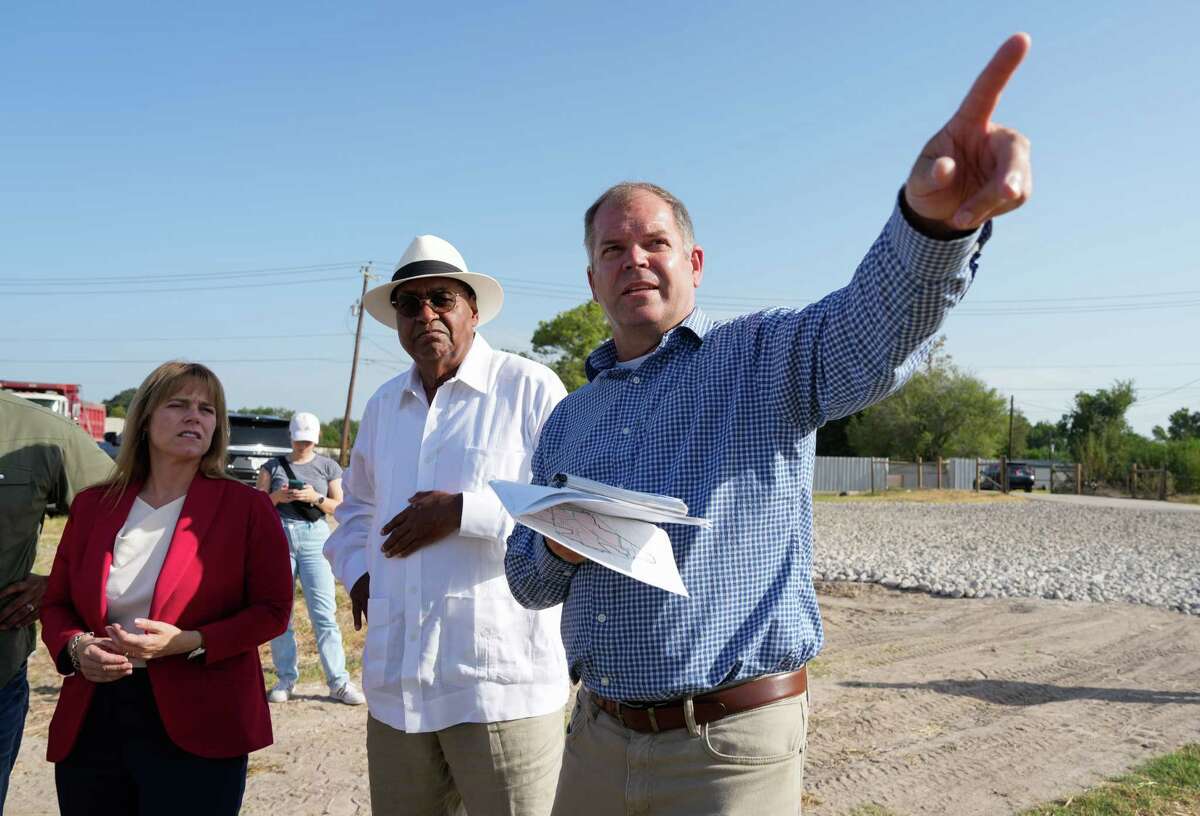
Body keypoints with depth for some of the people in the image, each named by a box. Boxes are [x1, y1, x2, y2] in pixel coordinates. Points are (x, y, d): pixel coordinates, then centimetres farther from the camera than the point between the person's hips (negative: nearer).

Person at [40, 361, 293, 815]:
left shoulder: (246, 508, -5)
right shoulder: (93, 505, 6)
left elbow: (272, 610, -5)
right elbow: (56, 603, 14)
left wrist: (192, 642, -19)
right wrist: (75, 647, -8)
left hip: (195, 731, -3)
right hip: (91, 724, 4)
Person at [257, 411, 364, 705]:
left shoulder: (328, 466, 9)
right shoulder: (273, 466, 11)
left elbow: (338, 506, 7)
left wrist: (316, 498, -11)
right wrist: (277, 497, -11)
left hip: (314, 538, -1)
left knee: (324, 614, -7)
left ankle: (339, 682, -5)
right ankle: (285, 679, 13)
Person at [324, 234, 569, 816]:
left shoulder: (529, 388, -6)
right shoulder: (383, 405, 15)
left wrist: (466, 511, -18)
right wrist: (356, 568, 11)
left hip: (501, 682, -6)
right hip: (394, 684, 6)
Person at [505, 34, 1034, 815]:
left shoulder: (766, 357, -5)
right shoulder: (569, 419, 10)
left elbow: (875, 330, -27)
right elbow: (526, 577, 14)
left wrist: (934, 218, -48)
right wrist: (557, 551, -10)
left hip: (730, 748, -4)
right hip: (598, 733, 5)